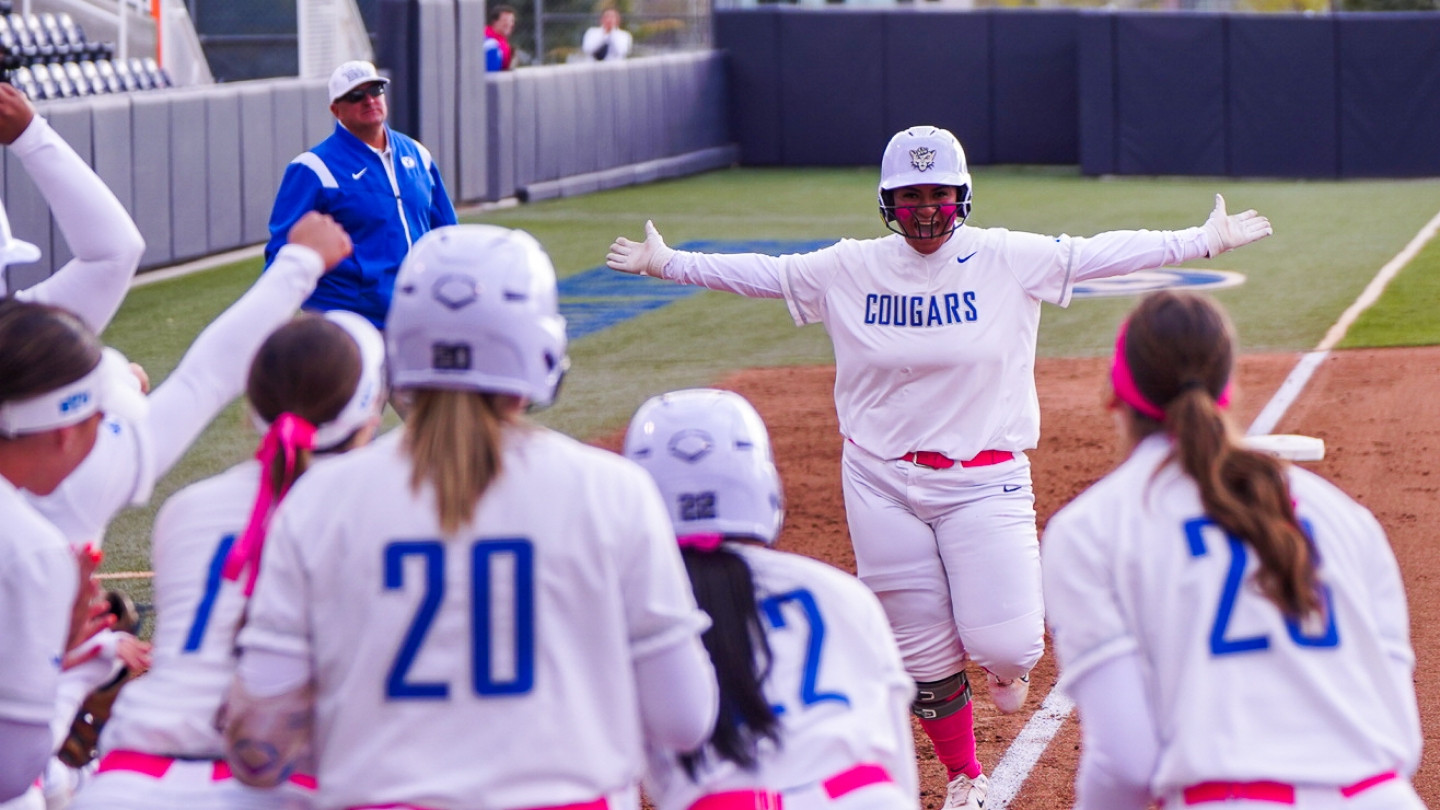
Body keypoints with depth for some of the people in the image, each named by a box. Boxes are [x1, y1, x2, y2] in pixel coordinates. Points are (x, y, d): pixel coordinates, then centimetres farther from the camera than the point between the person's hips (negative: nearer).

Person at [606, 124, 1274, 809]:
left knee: (1002, 642, -14)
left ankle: (1004, 657, 26)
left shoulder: (1011, 260, -4)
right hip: (881, 484, 2)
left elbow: (1099, 254, -6)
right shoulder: (848, 269, 1)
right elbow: (762, 273, 7)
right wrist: (666, 263, 5)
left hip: (983, 482, -2)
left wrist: (1204, 240, -11)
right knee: (921, 651, 6)